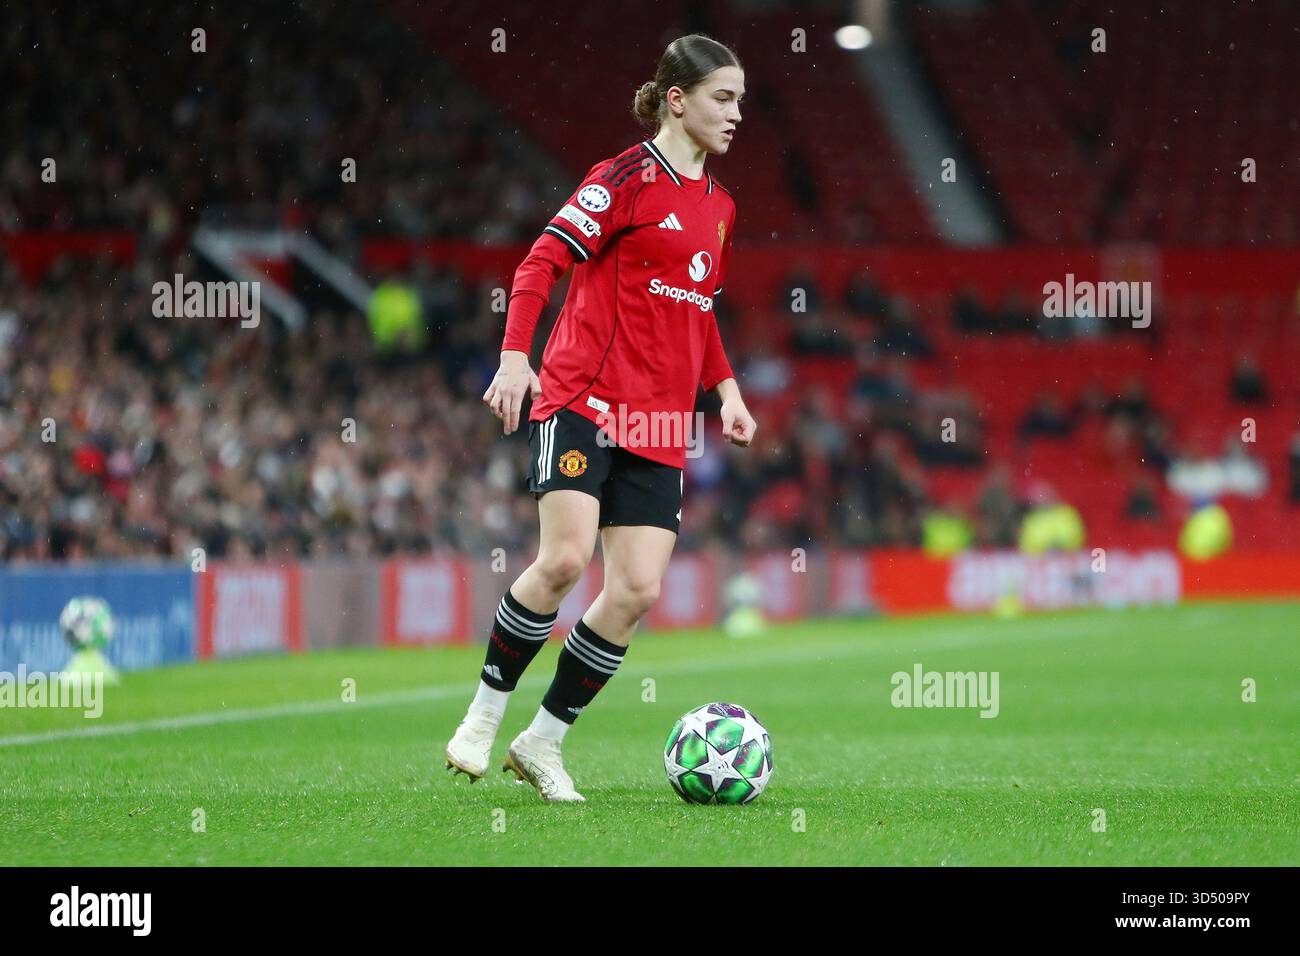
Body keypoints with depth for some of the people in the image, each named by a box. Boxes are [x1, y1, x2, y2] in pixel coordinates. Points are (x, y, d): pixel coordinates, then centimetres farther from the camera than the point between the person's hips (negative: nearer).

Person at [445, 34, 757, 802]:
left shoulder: (720, 207, 17)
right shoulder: (627, 179, -5)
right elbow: (542, 262, -11)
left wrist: (726, 390, 16)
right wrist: (515, 354, -22)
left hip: (660, 425, 7)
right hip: (583, 399, -7)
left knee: (638, 591, -5)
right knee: (566, 558, -22)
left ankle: (544, 741, 9)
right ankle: (485, 715, -3)